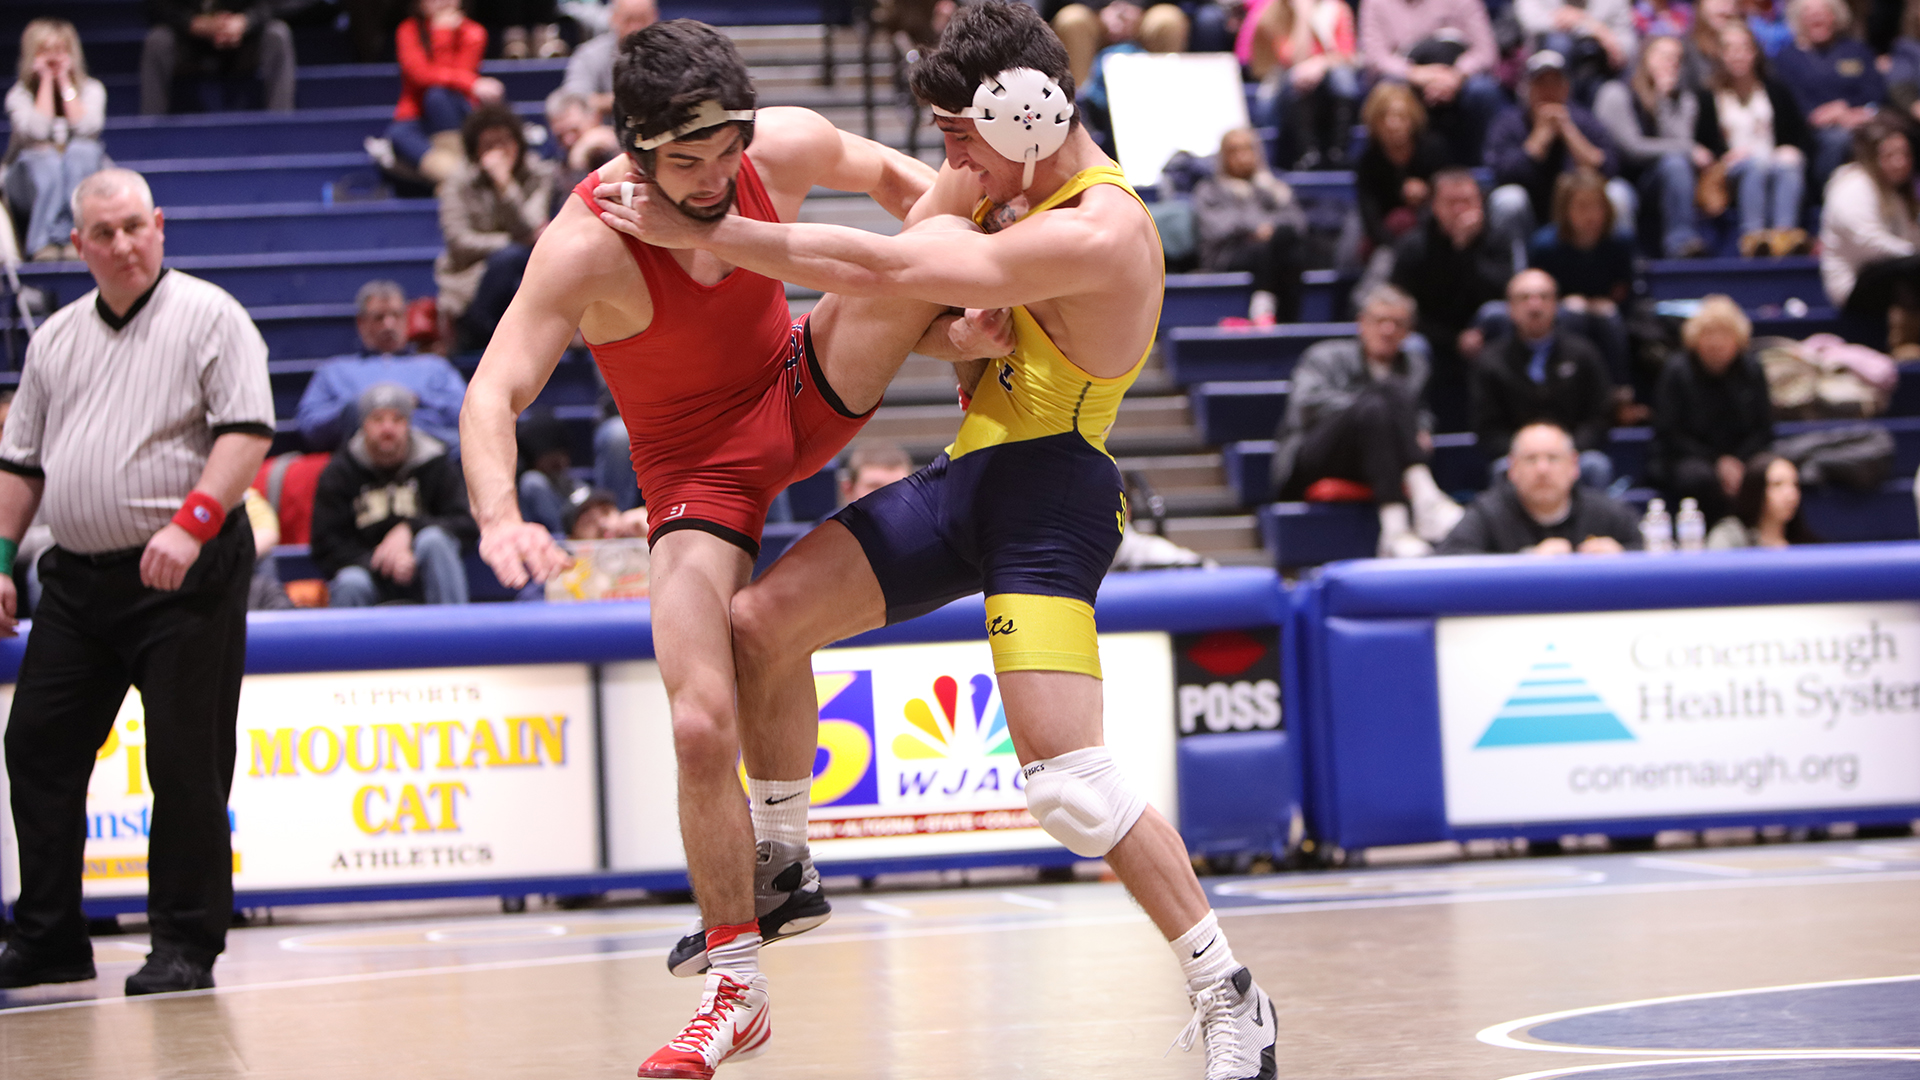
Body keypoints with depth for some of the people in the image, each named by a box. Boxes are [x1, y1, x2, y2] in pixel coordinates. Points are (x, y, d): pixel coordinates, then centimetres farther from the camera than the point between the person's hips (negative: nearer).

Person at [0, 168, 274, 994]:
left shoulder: (209, 316, -3)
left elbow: (248, 431, -13)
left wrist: (191, 523, -23)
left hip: (183, 580, -6)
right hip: (75, 579, 6)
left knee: (185, 764, -4)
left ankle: (186, 947, 4)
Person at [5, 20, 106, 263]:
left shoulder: (92, 89, 3)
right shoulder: (19, 95, -1)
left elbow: (86, 128, -16)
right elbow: (37, 131, -21)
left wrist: (64, 82, -10)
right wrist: (46, 81, -12)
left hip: (82, 179, 1)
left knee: (81, 150, -32)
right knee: (47, 162, -35)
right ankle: (44, 243, -42)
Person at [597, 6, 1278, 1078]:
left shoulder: (1095, 236, -21)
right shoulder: (1038, 187, 9)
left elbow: (880, 267, -23)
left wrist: (700, 232, -17)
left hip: (1049, 495, -10)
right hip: (969, 475, 10)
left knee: (1070, 781, -18)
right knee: (763, 623, 4)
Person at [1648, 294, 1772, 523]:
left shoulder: (1751, 371, 8)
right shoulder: (1677, 372, -1)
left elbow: (1763, 430, 8)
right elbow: (1669, 434, -4)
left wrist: (1737, 461, -12)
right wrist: (1718, 462, -14)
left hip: (1741, 457, 2)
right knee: (1701, 478, -39)